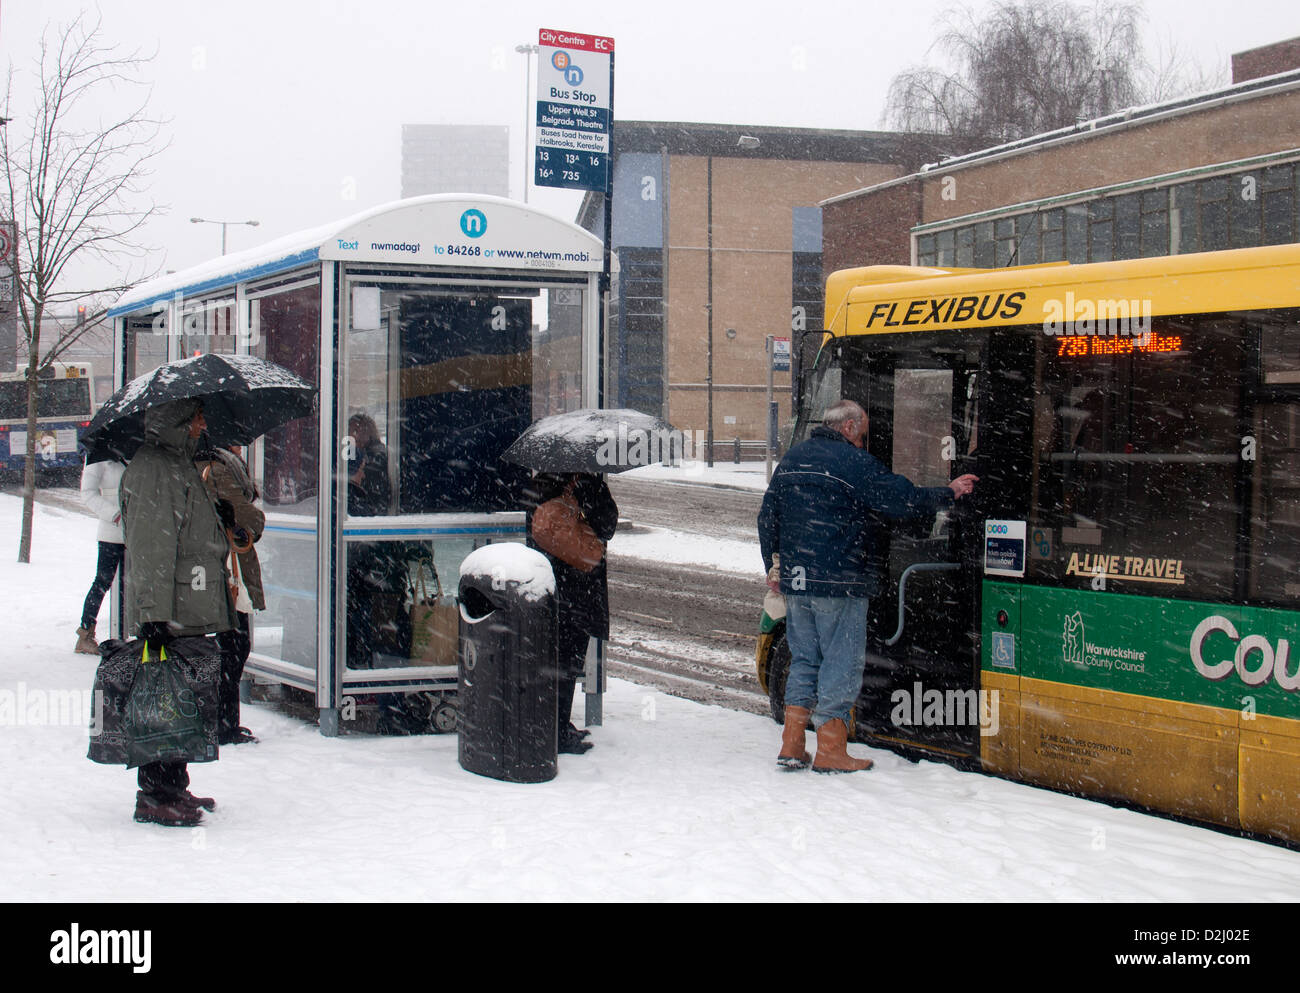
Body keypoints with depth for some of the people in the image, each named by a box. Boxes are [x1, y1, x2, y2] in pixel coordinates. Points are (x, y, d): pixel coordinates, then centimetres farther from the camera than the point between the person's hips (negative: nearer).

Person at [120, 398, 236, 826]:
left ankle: (173, 787, 24)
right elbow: (151, 549, -20)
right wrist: (154, 614, -23)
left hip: (191, 610, 10)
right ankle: (154, 797, 0)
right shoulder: (151, 470, -14)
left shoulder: (179, 463, 20)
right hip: (168, 614, -10)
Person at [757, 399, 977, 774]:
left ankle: (791, 748, 14)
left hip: (796, 582, 7)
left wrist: (774, 567, 27)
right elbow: (904, 501, -12)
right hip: (839, 583, -7)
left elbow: (767, 518, 19)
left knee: (804, 659, 15)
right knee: (841, 662, 1)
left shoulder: (791, 460, 14)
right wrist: (949, 493, 2)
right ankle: (830, 752, 3)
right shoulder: (853, 462, -9)